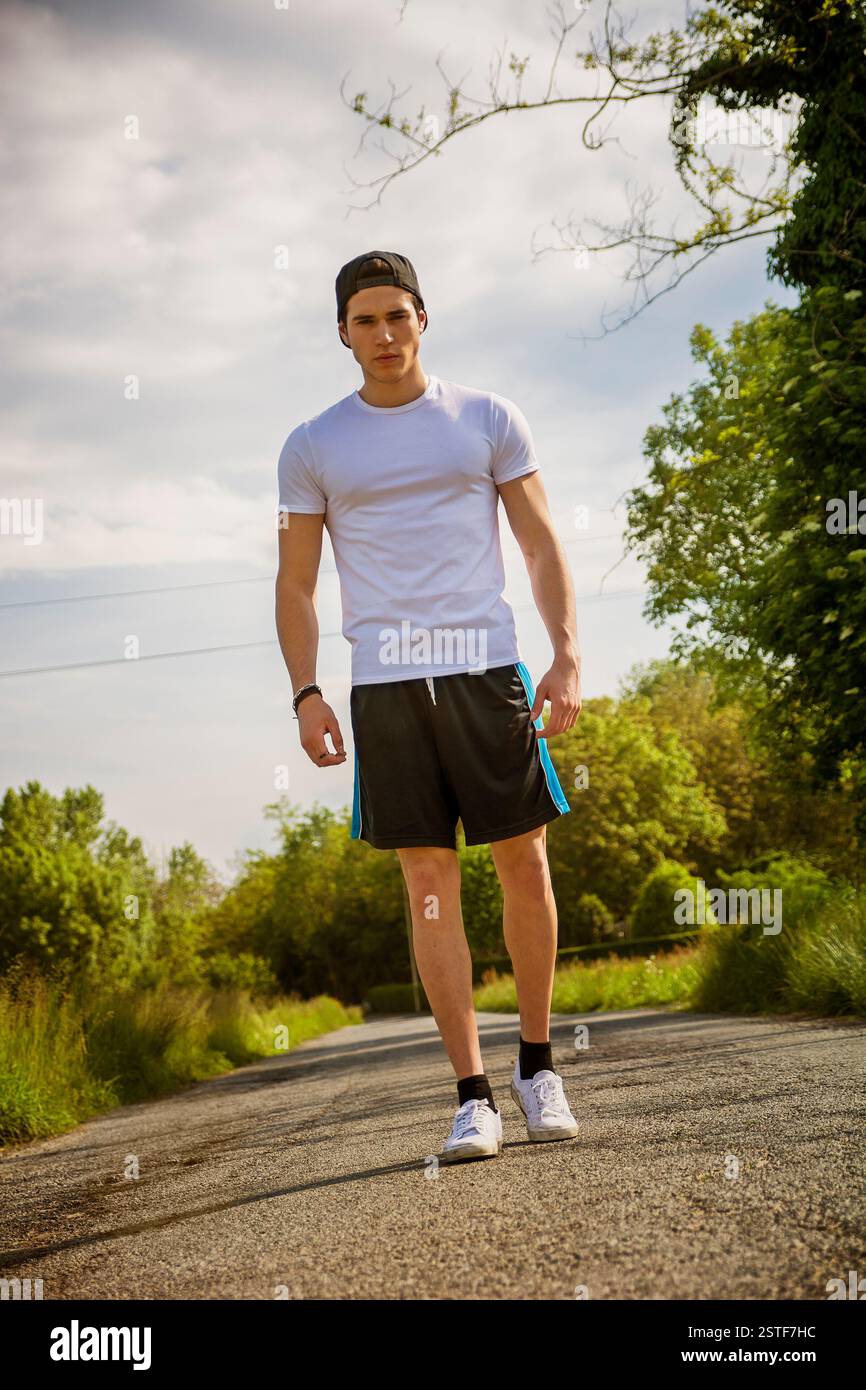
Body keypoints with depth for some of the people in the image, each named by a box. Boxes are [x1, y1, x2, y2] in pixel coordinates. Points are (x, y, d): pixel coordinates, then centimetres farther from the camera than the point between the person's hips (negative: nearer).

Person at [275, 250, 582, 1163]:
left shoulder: (486, 420, 9)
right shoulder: (313, 448, 10)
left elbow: (542, 547, 8)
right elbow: (295, 583, 11)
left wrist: (568, 653, -4)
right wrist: (305, 693, -1)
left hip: (487, 668, 0)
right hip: (384, 682, 0)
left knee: (523, 865, 0)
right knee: (429, 884, -1)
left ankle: (536, 1066, 18)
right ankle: (473, 1096, 4)